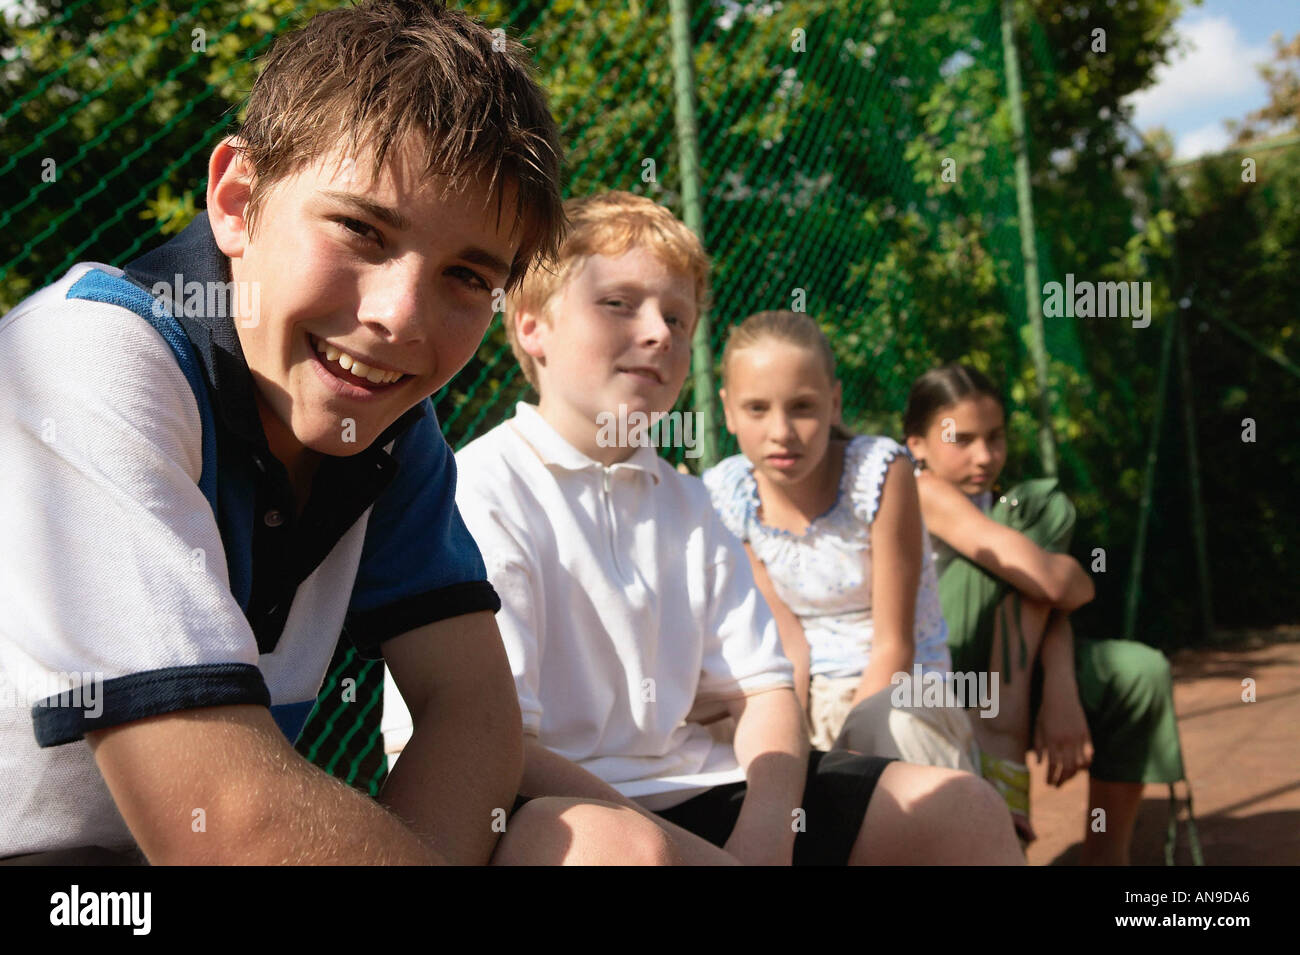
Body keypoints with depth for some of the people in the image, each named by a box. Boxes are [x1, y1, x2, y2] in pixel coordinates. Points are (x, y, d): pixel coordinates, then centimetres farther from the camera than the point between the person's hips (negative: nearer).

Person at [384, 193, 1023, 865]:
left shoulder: (683, 502, 15)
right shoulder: (478, 491, -9)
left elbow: (762, 688, 8)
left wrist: (766, 826, -13)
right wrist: (692, 853, -24)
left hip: (688, 782, 7)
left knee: (963, 810, 0)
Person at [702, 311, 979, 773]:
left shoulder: (880, 470, -17)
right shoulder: (727, 495, -6)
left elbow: (893, 646, -14)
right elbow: (788, 644, -4)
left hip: (901, 687, -4)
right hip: (808, 695, 4)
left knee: (886, 725, -39)